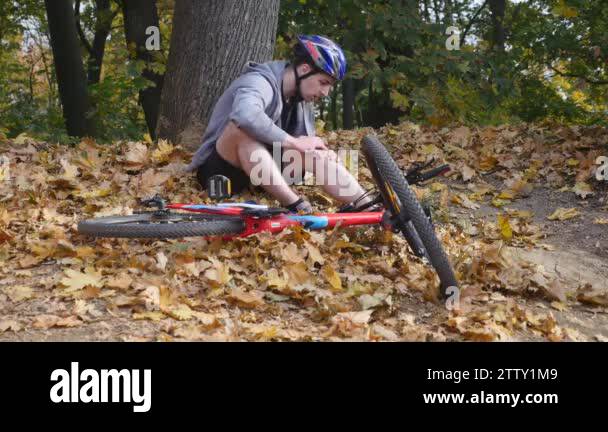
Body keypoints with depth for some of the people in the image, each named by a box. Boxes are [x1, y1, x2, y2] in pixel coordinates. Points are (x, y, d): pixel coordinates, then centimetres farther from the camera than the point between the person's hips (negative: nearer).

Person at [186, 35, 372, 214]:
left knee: (319, 155, -12)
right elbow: (245, 116, -43)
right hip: (221, 171, -8)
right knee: (243, 128, -37)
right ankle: (296, 207, -42)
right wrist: (294, 142, -33)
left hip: (262, 171, 8)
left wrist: (324, 154, -18)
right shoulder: (261, 81, -22)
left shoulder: (302, 102, 4)